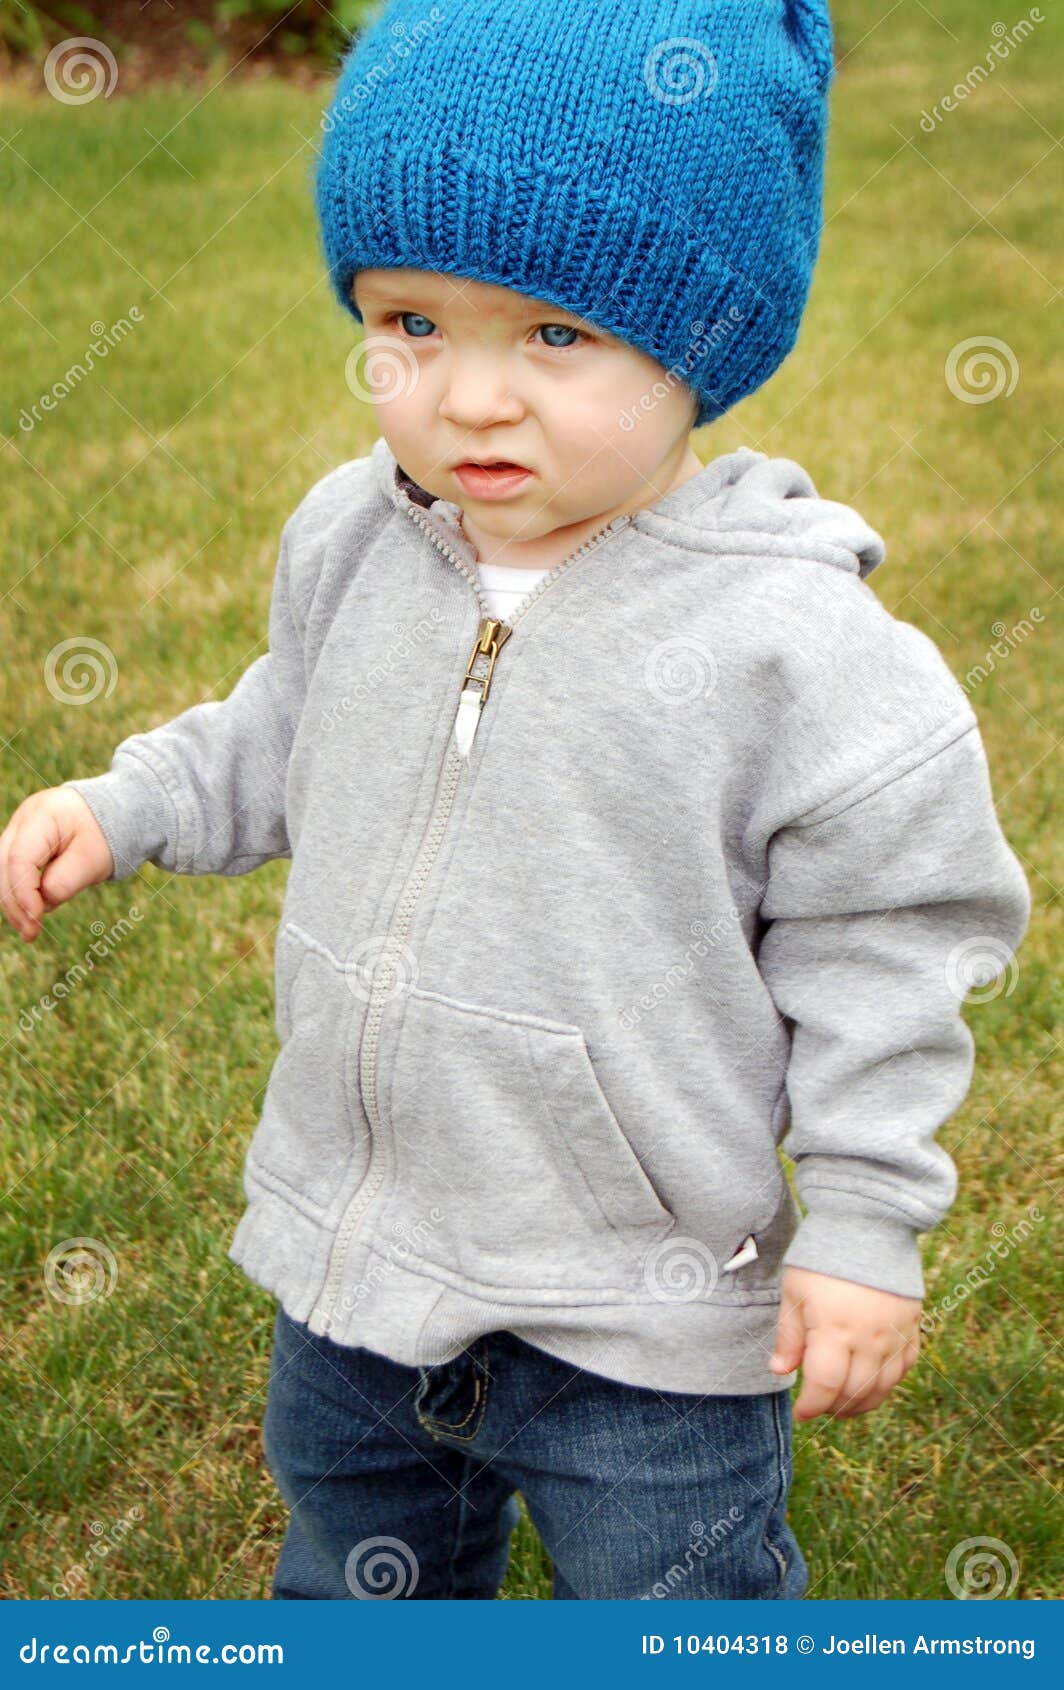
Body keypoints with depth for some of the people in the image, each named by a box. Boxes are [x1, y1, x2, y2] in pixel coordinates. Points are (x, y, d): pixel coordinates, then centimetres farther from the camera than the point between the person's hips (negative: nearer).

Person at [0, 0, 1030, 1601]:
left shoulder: (792, 643, -23)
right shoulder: (351, 542, -7)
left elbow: (881, 942, -14)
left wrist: (864, 1226, -12)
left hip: (639, 1306, -5)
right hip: (349, 1231, 6)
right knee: (353, 1549, 30)